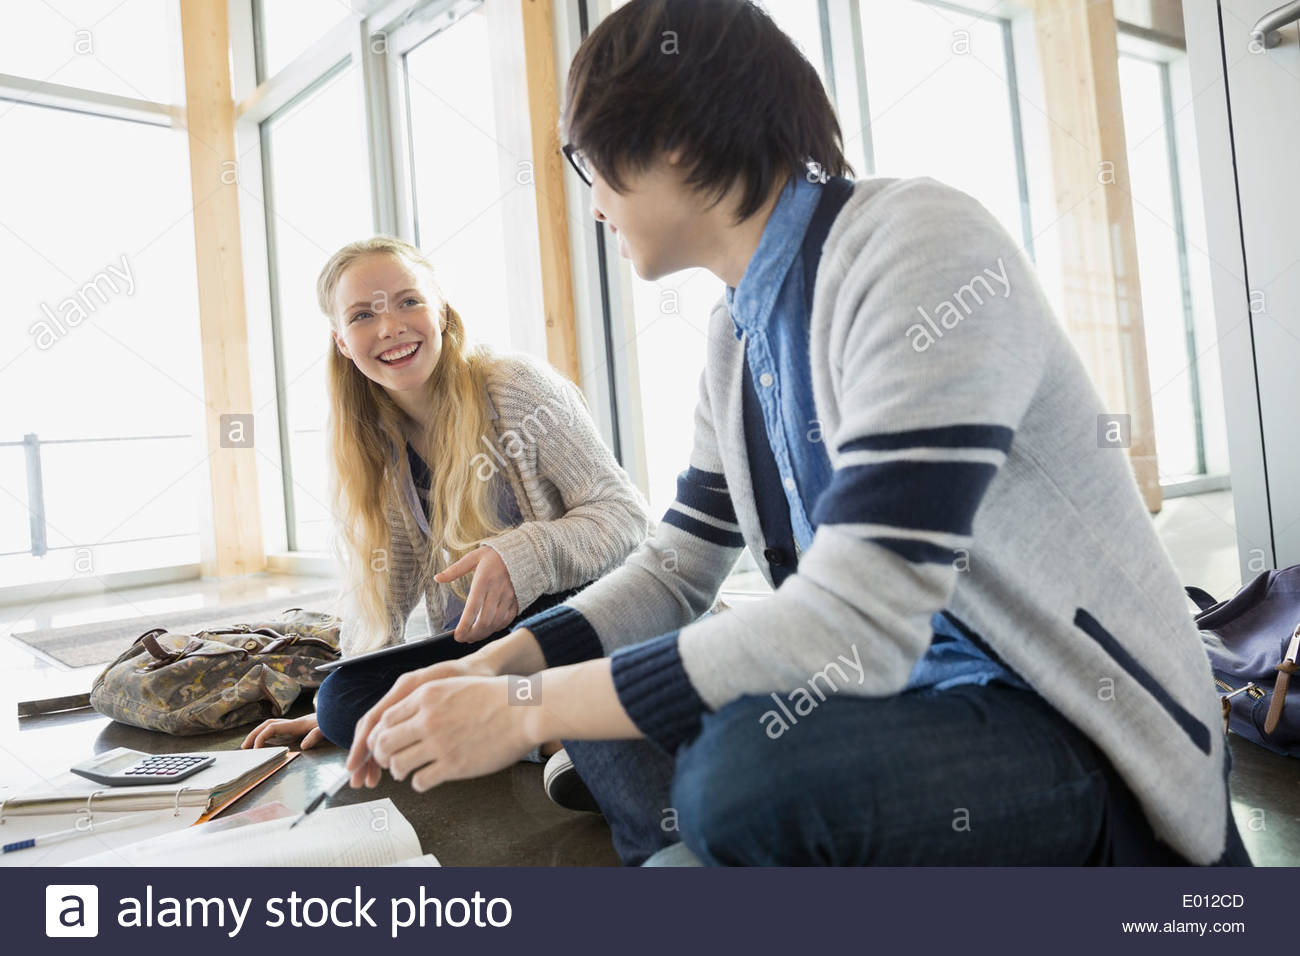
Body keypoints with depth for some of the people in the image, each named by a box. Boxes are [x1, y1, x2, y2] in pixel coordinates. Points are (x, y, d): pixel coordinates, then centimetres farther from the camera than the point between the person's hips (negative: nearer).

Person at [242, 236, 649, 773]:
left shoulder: (518, 387, -8)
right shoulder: (372, 450, 8)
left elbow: (625, 513, -11)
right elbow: (379, 592, 13)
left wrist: (526, 556, -29)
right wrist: (339, 708, 5)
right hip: (470, 648, 6)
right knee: (344, 699, -21)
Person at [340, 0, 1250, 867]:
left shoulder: (918, 245, -20)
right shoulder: (739, 333, 6)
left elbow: (854, 626, -28)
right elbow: (674, 569, 11)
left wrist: (525, 708, -21)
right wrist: (490, 667, -4)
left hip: (1078, 734, -7)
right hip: (899, 691, 8)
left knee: (749, 770, -33)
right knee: (589, 695, 3)